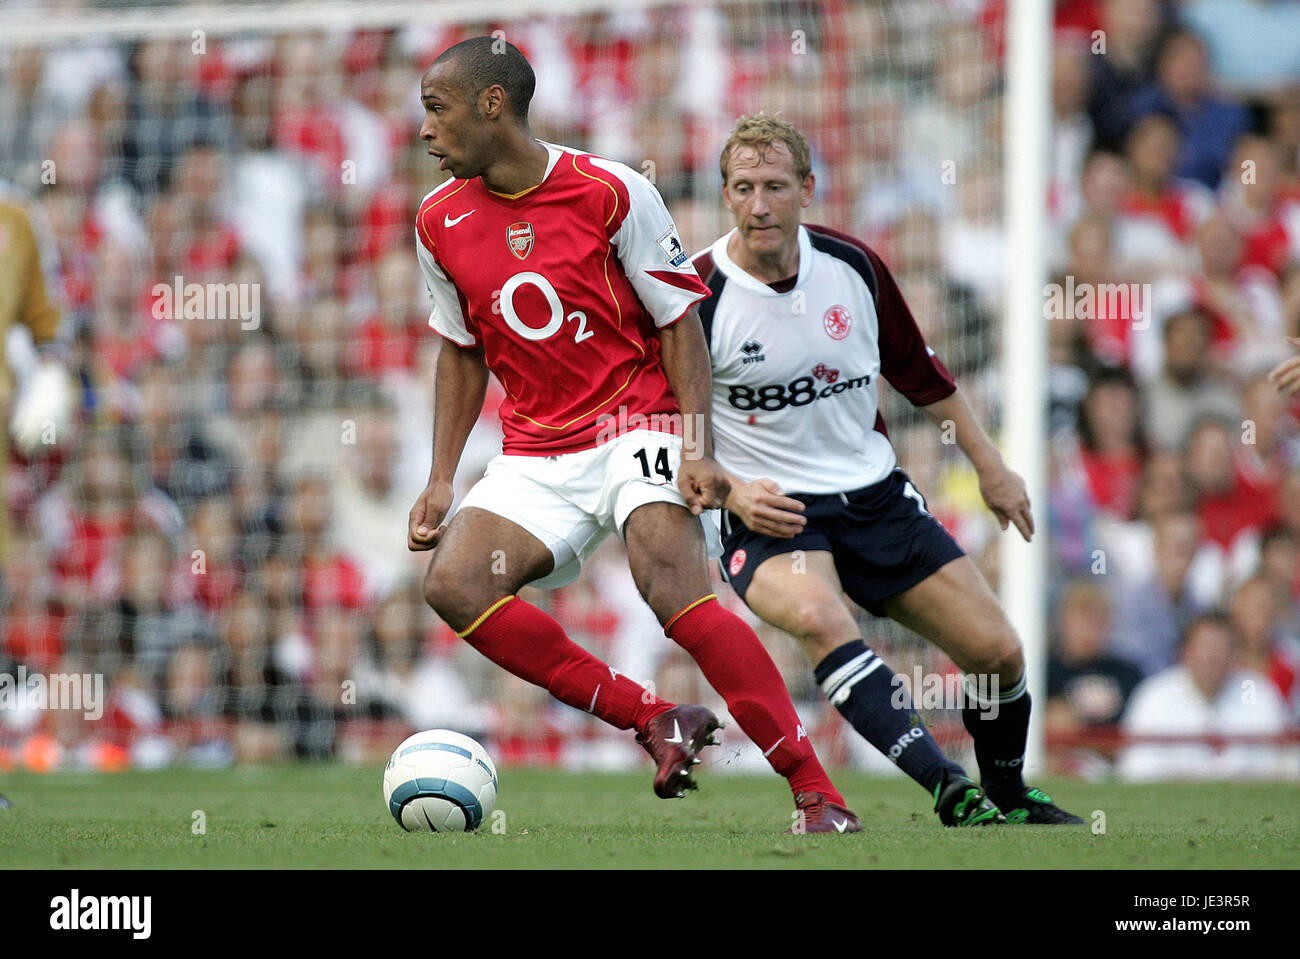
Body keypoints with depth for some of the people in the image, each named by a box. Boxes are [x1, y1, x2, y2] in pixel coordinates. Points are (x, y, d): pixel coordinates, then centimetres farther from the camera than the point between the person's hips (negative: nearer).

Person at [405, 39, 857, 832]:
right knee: (453, 582, -20)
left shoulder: (611, 193, -10)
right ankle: (655, 721, -14)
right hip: (536, 458, 5)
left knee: (676, 591, -27)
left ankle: (821, 798, -25)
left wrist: (700, 452, -14)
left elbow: (679, 324, -4)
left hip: (636, 426, -5)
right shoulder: (441, 222, 4)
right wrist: (442, 480, 7)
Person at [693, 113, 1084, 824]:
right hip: (771, 513, -5)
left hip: (876, 497, 5)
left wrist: (990, 466, 18)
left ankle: (1008, 798, 30)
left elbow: (917, 370, 15)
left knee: (997, 652, 1)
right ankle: (949, 790, -43)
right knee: (818, 619, -37)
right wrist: (732, 492, -22)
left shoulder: (852, 265, -1)